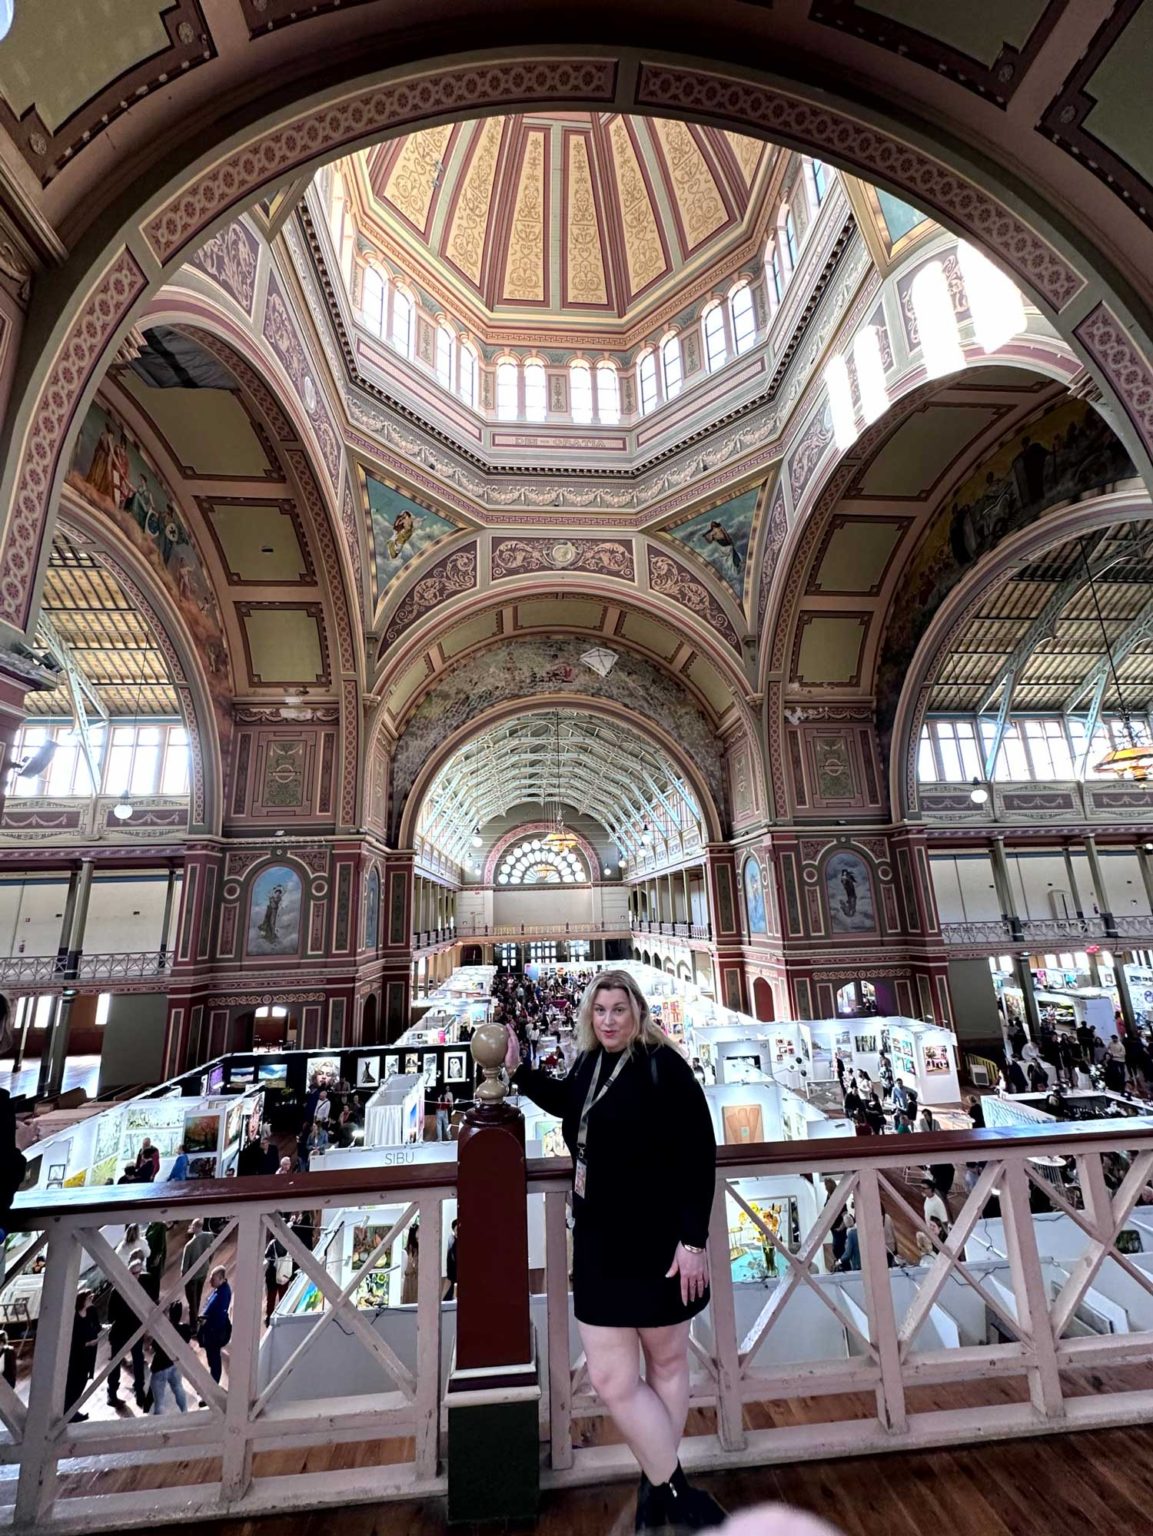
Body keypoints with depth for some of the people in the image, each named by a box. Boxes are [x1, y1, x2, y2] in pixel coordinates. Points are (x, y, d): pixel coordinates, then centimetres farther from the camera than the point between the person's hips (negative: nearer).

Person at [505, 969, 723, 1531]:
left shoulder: (663, 1066, -18)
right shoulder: (589, 1065, 0)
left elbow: (700, 1154, -17)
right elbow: (567, 1102, 23)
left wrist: (693, 1239, -18)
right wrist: (518, 1070, 16)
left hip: (658, 1242, -5)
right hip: (600, 1243, 6)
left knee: (666, 1364, 14)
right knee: (611, 1378, 9)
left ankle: (658, 1486, 38)